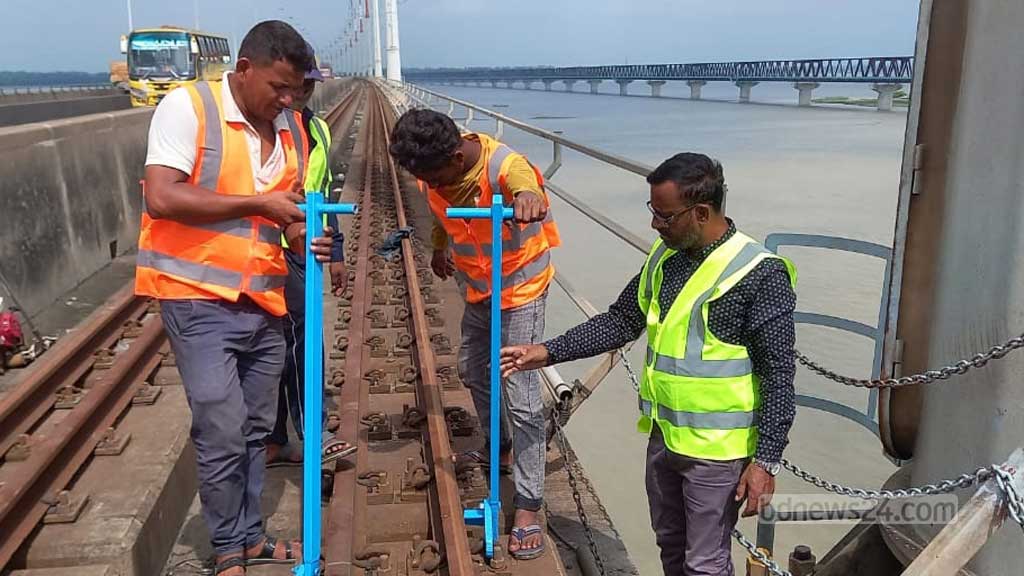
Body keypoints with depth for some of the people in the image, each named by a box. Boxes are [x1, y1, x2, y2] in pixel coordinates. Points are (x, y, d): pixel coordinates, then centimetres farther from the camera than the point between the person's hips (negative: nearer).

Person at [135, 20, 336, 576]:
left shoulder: (291, 127, 9)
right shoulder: (188, 107, -10)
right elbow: (160, 199, -19)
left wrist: (302, 236, -7)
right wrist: (258, 204, -19)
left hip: (262, 301, 6)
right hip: (198, 298, -6)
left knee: (255, 428, 15)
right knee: (223, 430, -5)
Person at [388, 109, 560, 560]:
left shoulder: (505, 166, -33)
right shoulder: (435, 169, -12)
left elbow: (524, 184, -57)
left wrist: (528, 198, -80)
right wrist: (440, 247, 26)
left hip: (520, 288, -7)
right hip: (477, 287, 8)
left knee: (521, 396, -10)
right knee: (473, 371, 22)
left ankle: (528, 509, -1)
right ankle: (501, 449, 45)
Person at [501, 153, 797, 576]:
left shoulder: (759, 275, -20)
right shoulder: (665, 255, 1)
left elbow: (778, 377, -17)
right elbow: (621, 322, 9)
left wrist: (767, 460, -17)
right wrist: (548, 352, 4)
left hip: (716, 449, -7)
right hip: (663, 435, 7)